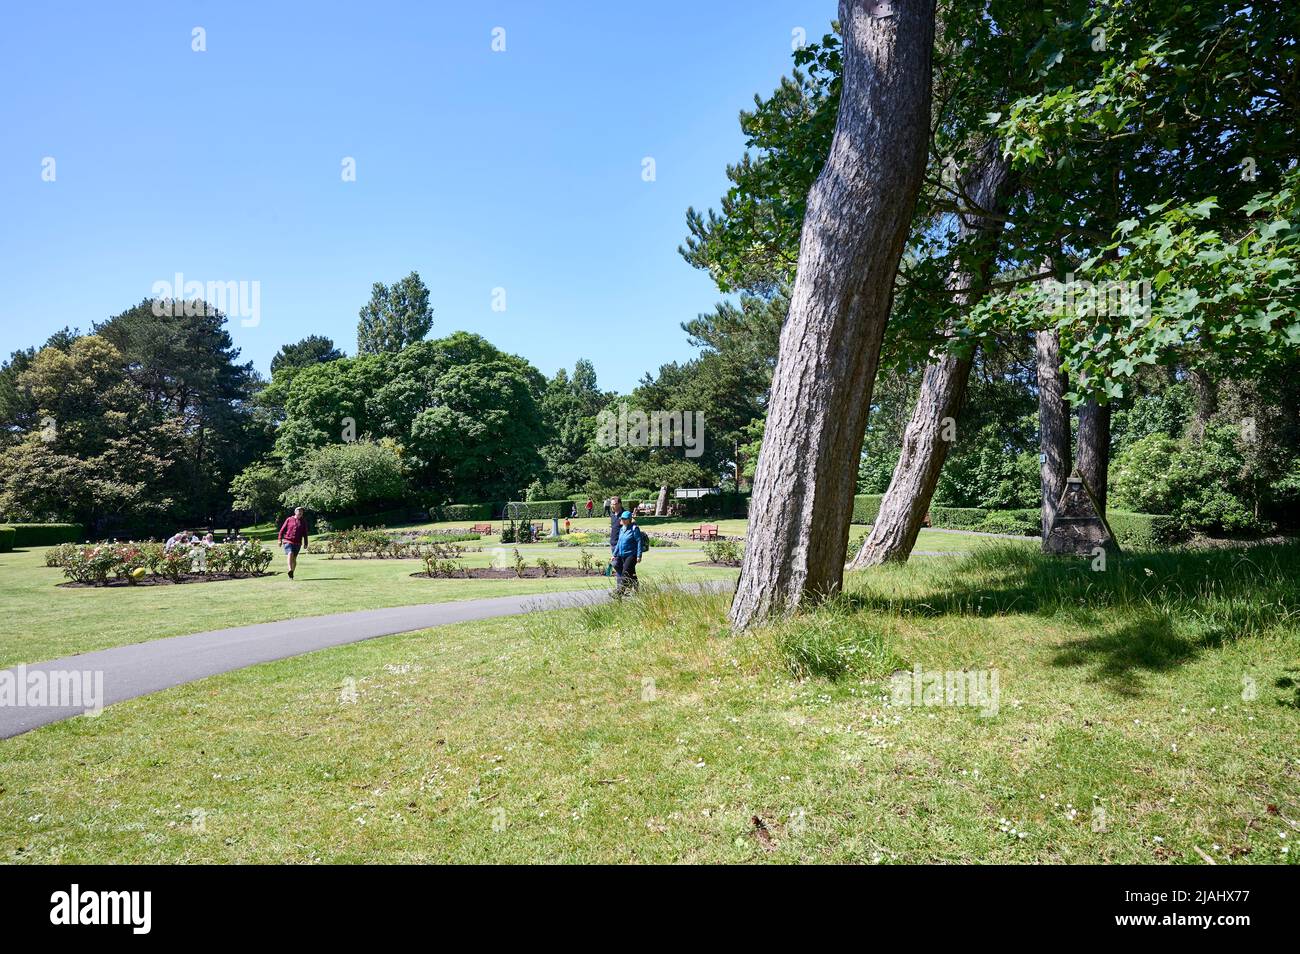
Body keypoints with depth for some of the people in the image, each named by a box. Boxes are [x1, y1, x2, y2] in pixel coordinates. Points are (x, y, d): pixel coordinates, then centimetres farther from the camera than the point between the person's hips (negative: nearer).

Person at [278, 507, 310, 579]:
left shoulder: (303, 521, 9)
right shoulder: (289, 520, 4)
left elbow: (305, 533, 12)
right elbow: (282, 529, 7)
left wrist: (305, 543, 7)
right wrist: (280, 539, 1)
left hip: (297, 543, 2)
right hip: (288, 541, -2)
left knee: (294, 558, 5)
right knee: (290, 554, -24)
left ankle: (292, 573, 14)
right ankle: (290, 570, -31)